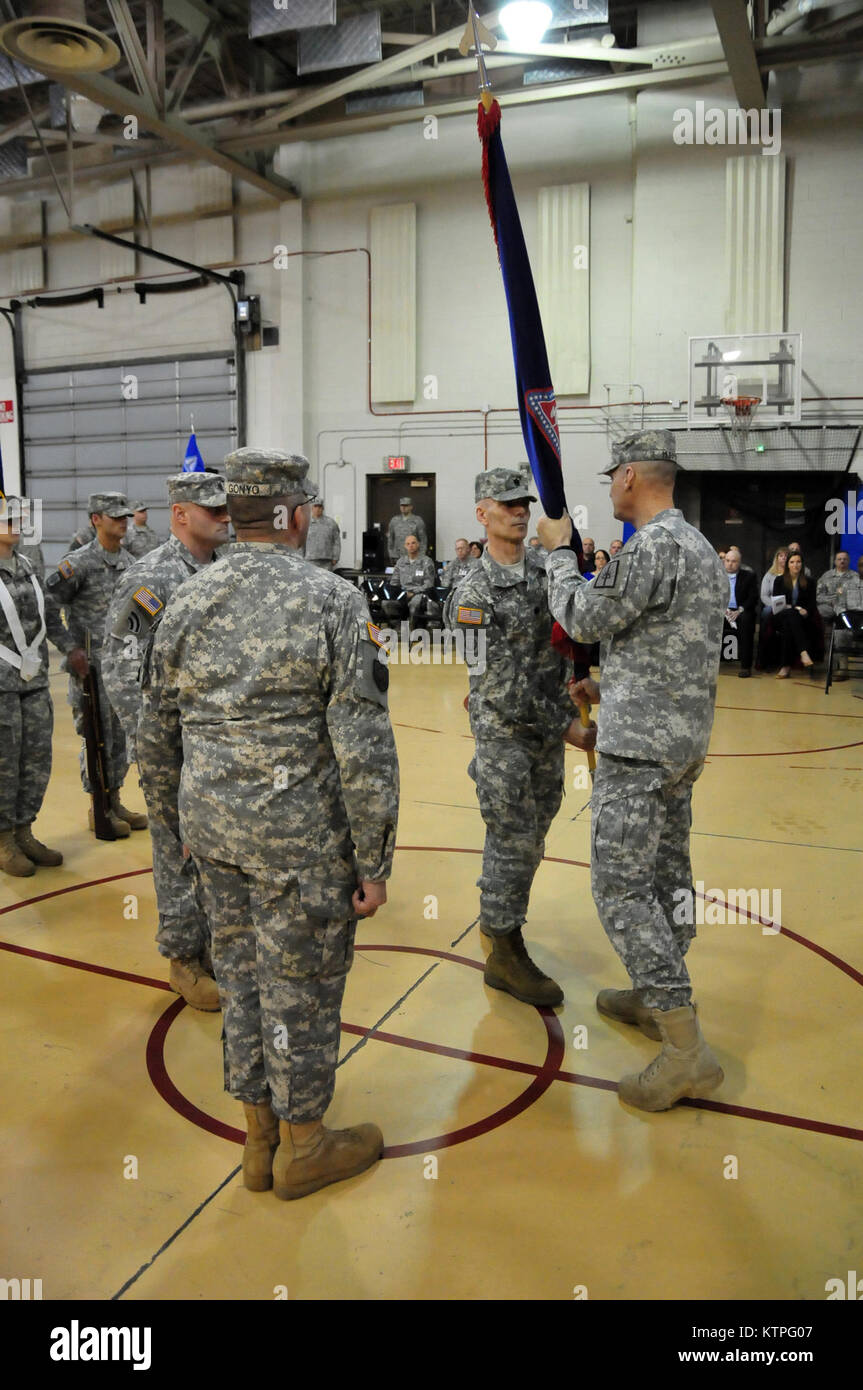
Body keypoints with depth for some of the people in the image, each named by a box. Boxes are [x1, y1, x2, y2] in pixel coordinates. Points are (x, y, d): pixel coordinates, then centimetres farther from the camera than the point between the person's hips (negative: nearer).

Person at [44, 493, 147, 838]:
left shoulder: (130, 562, 9)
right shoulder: (78, 562, -11)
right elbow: (47, 606, -14)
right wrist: (71, 648, -16)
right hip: (92, 665, -6)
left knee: (120, 735, 12)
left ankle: (115, 803, 24)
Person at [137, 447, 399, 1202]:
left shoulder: (187, 602, 4)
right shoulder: (334, 601, -13)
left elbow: (155, 735, 9)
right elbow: (364, 748, -16)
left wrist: (175, 821, 22)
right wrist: (375, 861, -9)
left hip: (212, 826, 6)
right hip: (300, 835, -6)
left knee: (242, 975, 18)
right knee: (301, 986, 10)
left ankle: (262, 1137, 35)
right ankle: (303, 1146, 29)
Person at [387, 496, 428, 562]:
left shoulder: (418, 521, 2)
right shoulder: (394, 520, 11)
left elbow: (423, 540, 1)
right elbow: (390, 538, 16)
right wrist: (391, 556, 10)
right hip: (397, 558, 3)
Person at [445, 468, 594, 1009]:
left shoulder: (549, 569, 4)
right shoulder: (474, 594, -14)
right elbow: (505, 683, -18)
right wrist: (570, 730, -18)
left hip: (549, 726, 6)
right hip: (505, 732, -6)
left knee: (530, 838, 16)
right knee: (515, 842, 0)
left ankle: (498, 916, 35)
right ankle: (507, 955, 13)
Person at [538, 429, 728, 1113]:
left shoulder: (651, 546, -18)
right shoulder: (700, 544, 15)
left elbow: (586, 620, -12)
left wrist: (559, 553, 2)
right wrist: (610, 686, 20)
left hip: (640, 748, -10)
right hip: (684, 741, 10)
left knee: (621, 886, -8)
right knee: (667, 872, 17)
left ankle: (686, 1049, -5)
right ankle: (659, 997, 32)